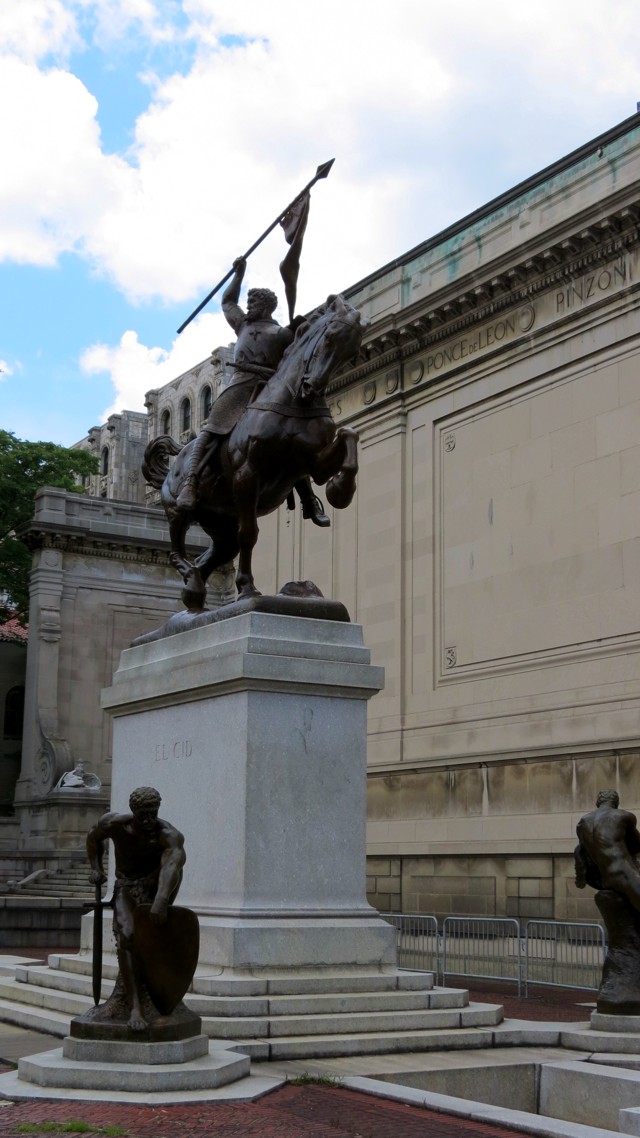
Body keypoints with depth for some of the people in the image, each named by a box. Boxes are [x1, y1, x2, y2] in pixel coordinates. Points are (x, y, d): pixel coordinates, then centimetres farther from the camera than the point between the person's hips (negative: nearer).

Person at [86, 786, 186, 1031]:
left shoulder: (168, 834, -25)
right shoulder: (115, 824, -14)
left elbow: (172, 865, -45)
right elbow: (94, 837, 10)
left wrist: (160, 900, -61)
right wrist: (96, 868, -2)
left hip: (155, 887, 0)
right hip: (126, 889, 0)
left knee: (174, 856, -32)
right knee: (126, 936, -29)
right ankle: (135, 1007, -32)